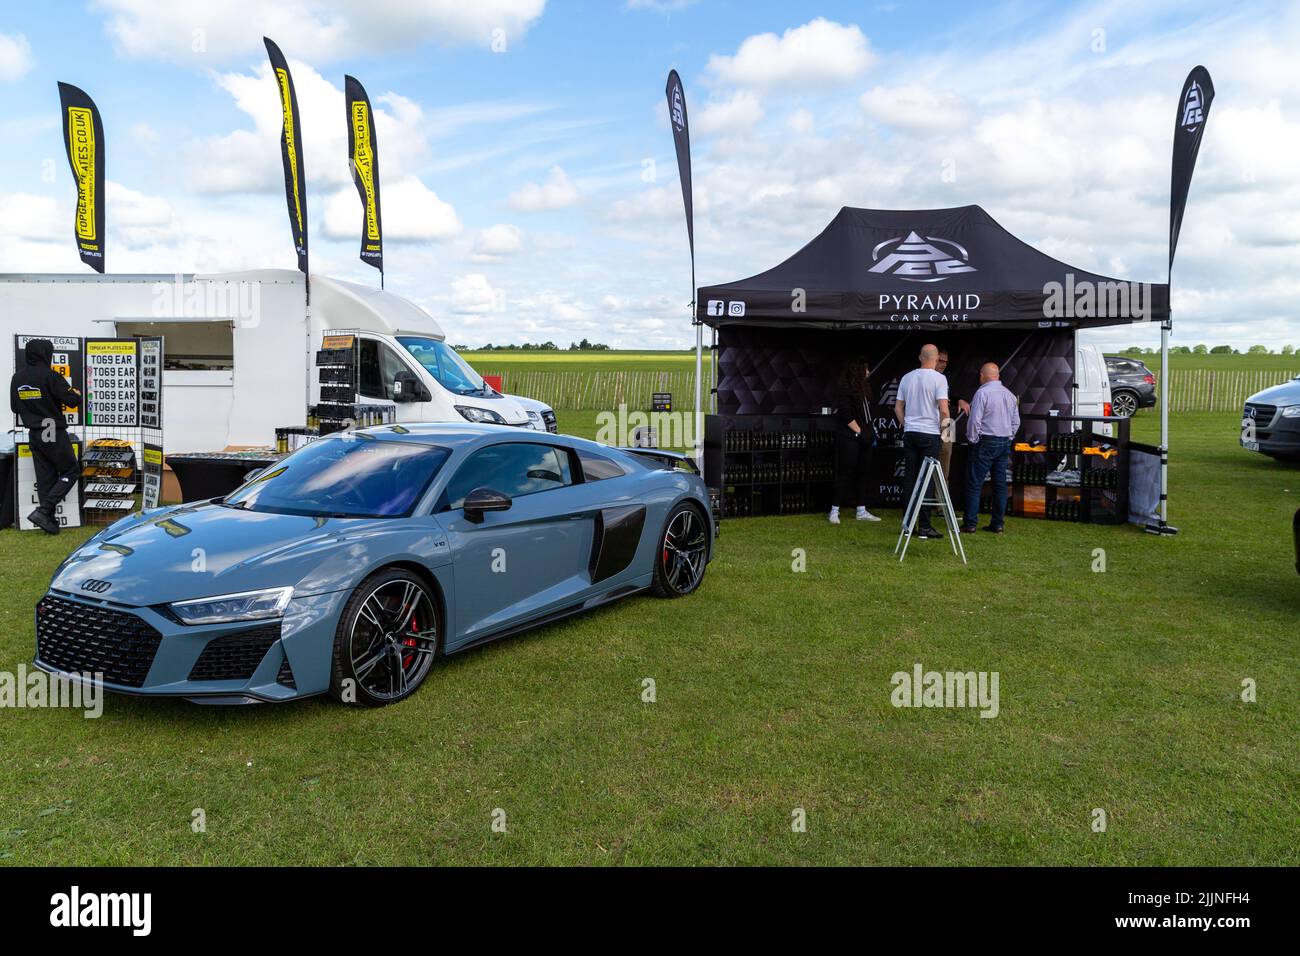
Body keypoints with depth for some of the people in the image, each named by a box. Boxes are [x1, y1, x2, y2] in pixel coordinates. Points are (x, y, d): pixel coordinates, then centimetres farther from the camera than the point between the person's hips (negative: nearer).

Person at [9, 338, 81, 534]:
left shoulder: (17, 378, 6)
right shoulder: (49, 376, -16)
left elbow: (14, 408, 14)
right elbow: (72, 401, -17)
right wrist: (76, 394, 5)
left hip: (34, 435, 7)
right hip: (55, 434, -7)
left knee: (44, 478, 11)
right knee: (70, 472, 4)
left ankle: (49, 521, 10)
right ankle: (43, 511, -9)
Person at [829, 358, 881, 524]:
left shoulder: (863, 389, 15)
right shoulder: (846, 390, -11)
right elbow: (846, 415, -16)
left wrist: (870, 432, 10)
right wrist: (859, 432, -14)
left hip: (863, 438, 9)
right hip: (849, 438, -9)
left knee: (863, 473, 9)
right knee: (845, 473, -6)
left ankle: (861, 511, 16)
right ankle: (835, 511, 1)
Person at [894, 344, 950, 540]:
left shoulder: (907, 378, 8)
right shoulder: (938, 378, -8)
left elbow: (898, 408, 12)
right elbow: (943, 409, -15)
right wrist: (943, 426, 0)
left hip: (910, 433, 5)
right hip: (930, 433, -5)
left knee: (909, 478, 8)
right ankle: (924, 526, -1)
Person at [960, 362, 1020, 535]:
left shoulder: (983, 393, -11)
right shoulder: (1010, 394, 11)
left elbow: (975, 420, -15)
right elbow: (1016, 422, 14)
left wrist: (972, 439, -3)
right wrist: (1008, 439, 20)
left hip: (985, 443, -7)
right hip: (1005, 443, 7)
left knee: (974, 484, -3)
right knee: (1000, 484, 9)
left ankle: (970, 524, -5)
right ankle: (998, 524, 12)